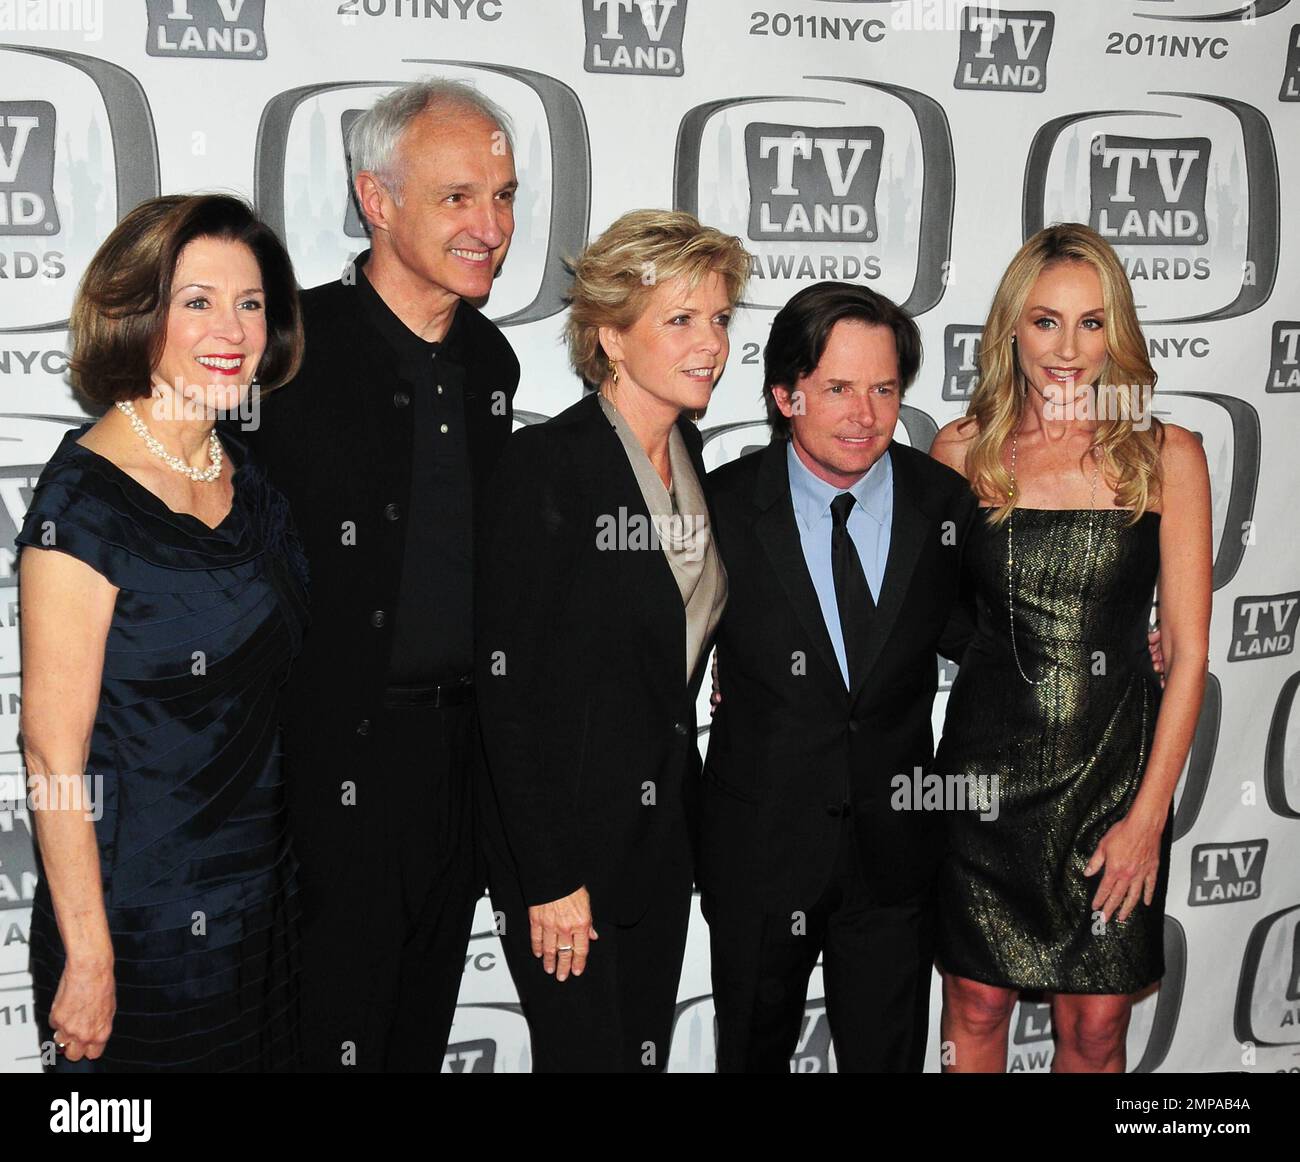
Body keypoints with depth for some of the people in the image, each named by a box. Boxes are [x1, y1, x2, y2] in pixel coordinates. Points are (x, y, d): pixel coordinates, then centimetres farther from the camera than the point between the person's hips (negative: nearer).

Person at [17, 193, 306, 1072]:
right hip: (142, 922, -7)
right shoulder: (87, 498, -18)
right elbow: (54, 751, -18)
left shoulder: (246, 479, 4)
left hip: (263, 897, 7)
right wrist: (88, 958, -18)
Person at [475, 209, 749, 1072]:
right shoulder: (546, 465, -16)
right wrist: (550, 878, -17)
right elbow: (509, 685, -17)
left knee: (647, 1049, 15)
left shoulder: (690, 455, 7)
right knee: (589, 1053, 3)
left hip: (664, 830, 7)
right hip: (567, 831, -7)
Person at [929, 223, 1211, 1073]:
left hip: (1117, 771, 0)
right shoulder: (964, 451, 0)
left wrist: (1149, 814, -6)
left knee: (1095, 1026, 9)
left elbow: (1188, 650, -3)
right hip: (986, 769, 1)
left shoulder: (1166, 455, -3)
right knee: (976, 1006, 11)